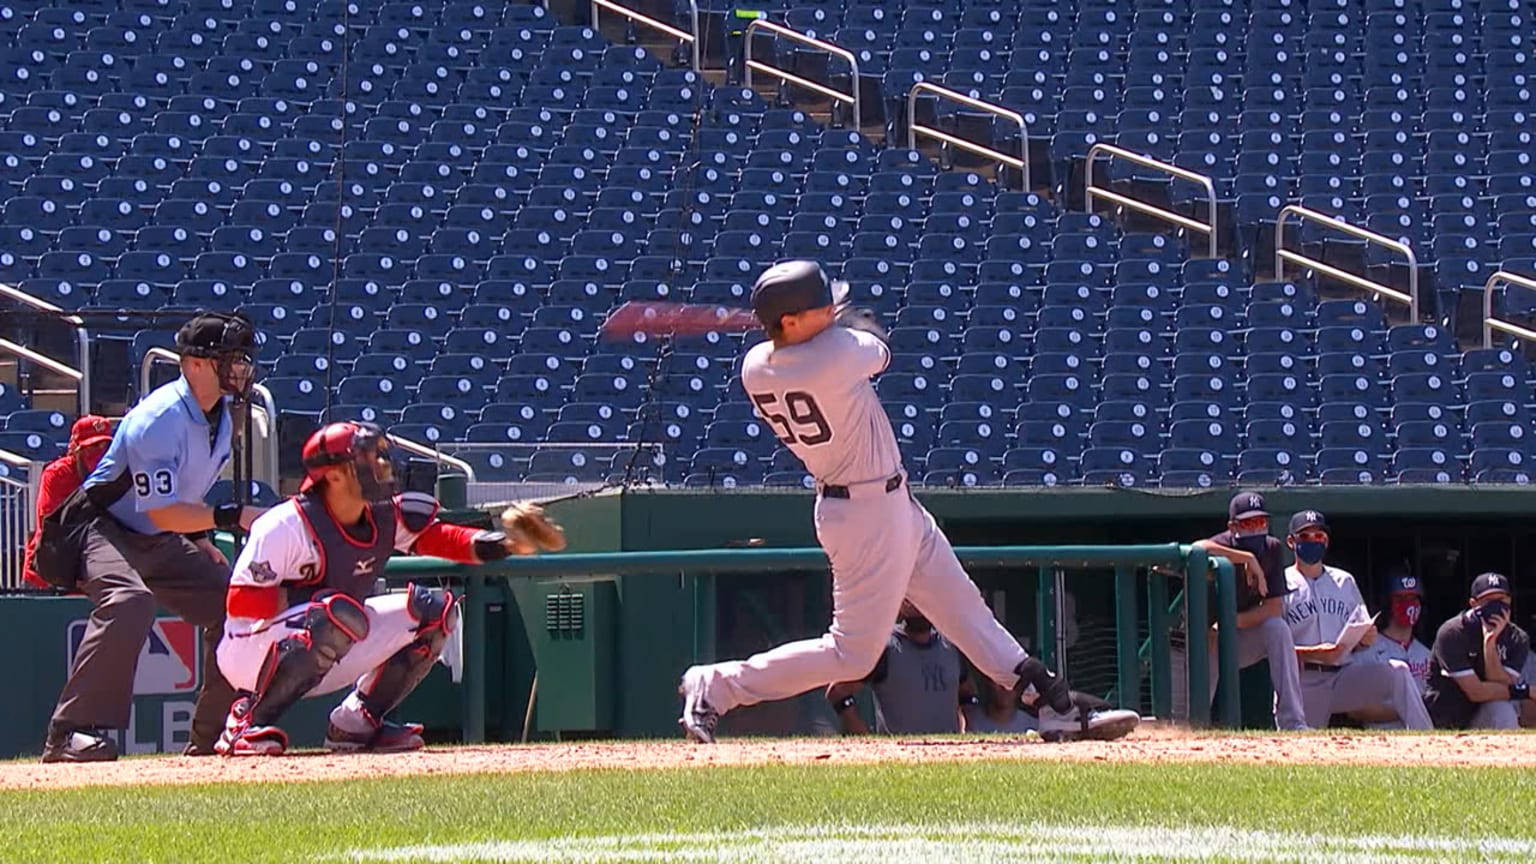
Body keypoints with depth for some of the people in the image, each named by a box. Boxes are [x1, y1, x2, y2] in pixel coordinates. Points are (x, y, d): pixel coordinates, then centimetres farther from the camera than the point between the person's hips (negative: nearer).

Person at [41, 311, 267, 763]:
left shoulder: (219, 414, 3)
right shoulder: (160, 418, -26)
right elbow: (161, 512, -30)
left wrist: (203, 543, 9)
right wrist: (229, 517, -33)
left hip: (165, 542, 10)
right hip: (108, 532, -10)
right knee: (129, 603, -36)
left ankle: (212, 735, 15)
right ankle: (69, 734, -38)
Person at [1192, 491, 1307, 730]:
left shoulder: (1271, 548, -6)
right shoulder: (1224, 546, -19)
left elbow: (1275, 608, -11)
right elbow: (1198, 548, -46)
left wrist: (1233, 621, -26)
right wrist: (1248, 559, -43)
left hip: (1244, 642, 3)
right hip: (1210, 642, -3)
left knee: (1277, 628, -24)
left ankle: (1292, 723, -27)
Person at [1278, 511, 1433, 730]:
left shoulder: (1345, 581, 18)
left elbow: (1358, 642, 18)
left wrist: (1365, 640, -7)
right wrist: (1314, 654, -24)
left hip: (1344, 676, 3)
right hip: (1303, 683, -3)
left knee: (1397, 672, -21)